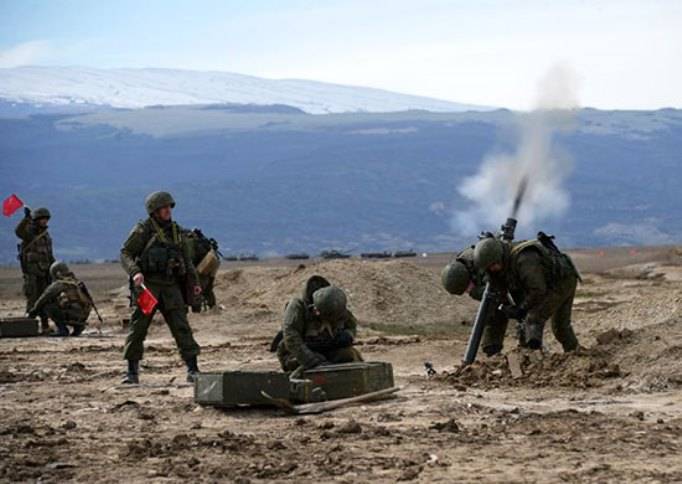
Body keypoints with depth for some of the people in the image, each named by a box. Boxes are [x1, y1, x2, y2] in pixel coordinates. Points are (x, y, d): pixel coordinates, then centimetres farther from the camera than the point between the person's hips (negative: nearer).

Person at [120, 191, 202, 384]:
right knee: (138, 327, 0)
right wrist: (135, 272, -22)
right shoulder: (143, 230, -1)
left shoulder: (176, 231, 15)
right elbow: (125, 254, -5)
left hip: (171, 287, 3)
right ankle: (132, 371, 10)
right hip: (147, 285, -3)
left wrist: (194, 282, 11)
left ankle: (193, 369, -6)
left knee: (181, 326, -5)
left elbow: (187, 261, 22)